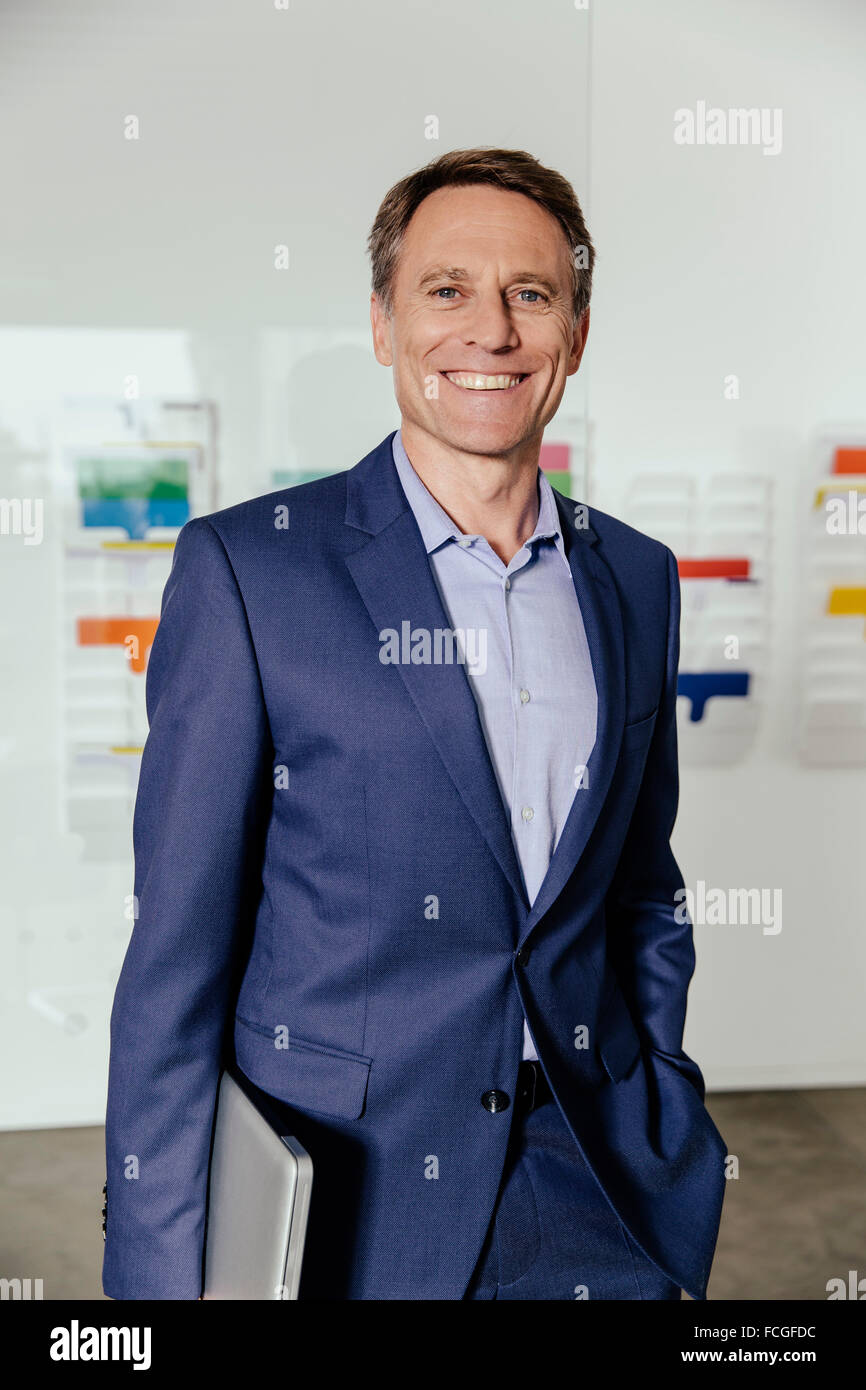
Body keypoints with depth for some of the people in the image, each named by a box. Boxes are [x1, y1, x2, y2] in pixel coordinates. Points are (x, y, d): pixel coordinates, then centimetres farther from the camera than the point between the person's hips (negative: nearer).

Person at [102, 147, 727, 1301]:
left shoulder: (638, 579, 4)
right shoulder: (246, 567, -10)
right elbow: (178, 950, -10)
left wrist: (666, 1138, 8)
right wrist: (162, 1270, -10)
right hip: (346, 1205, -3)